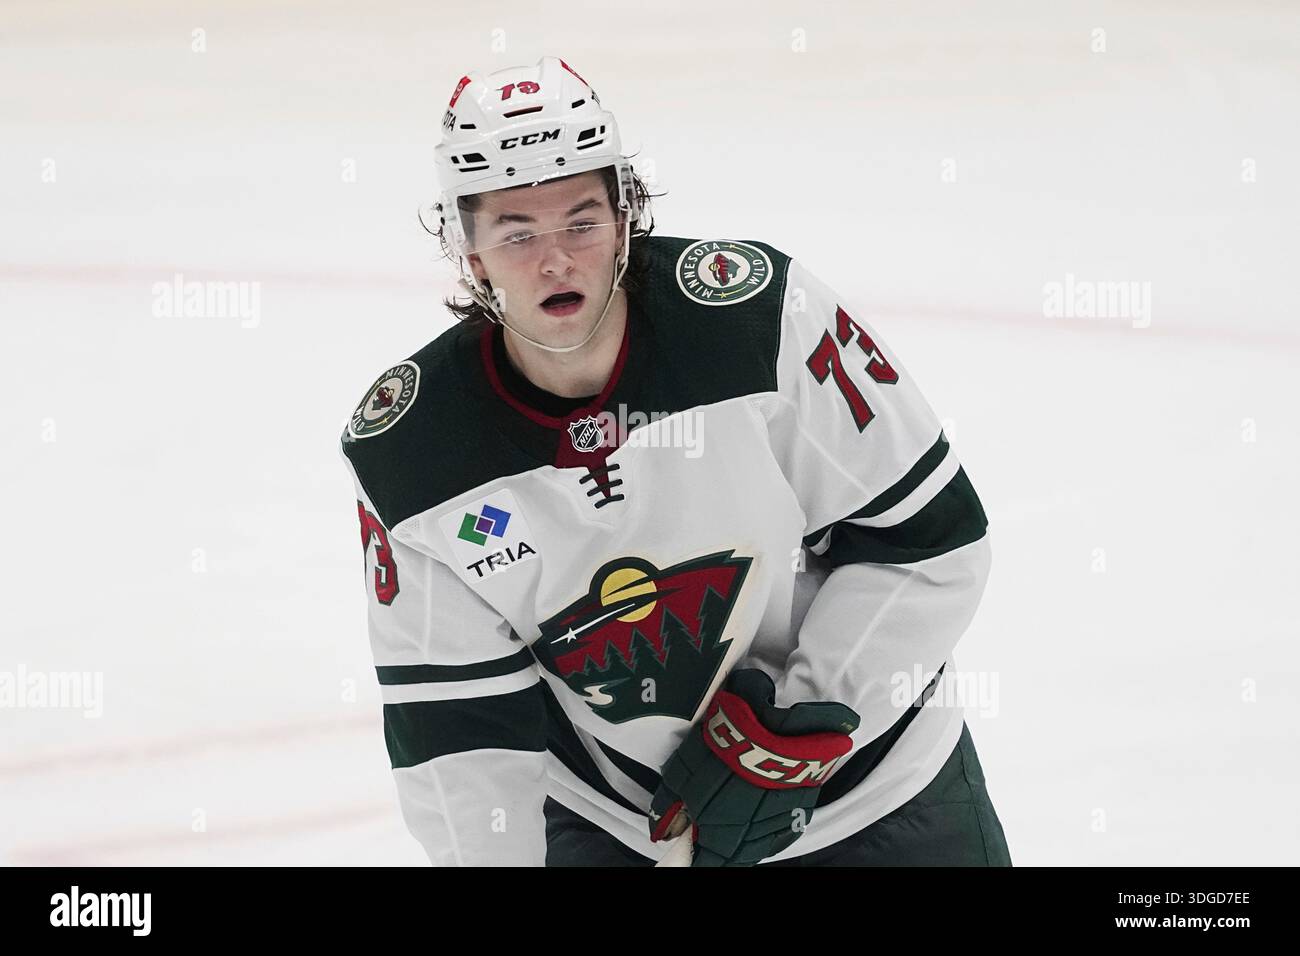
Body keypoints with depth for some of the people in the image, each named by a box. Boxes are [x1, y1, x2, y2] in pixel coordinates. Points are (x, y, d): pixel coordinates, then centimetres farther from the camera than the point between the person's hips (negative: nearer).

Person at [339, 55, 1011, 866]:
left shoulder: (758, 312, -22)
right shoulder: (405, 452, -15)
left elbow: (930, 534, -15)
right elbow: (454, 722, -8)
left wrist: (797, 735, -17)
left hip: (872, 770, -1)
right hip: (607, 820, 1)